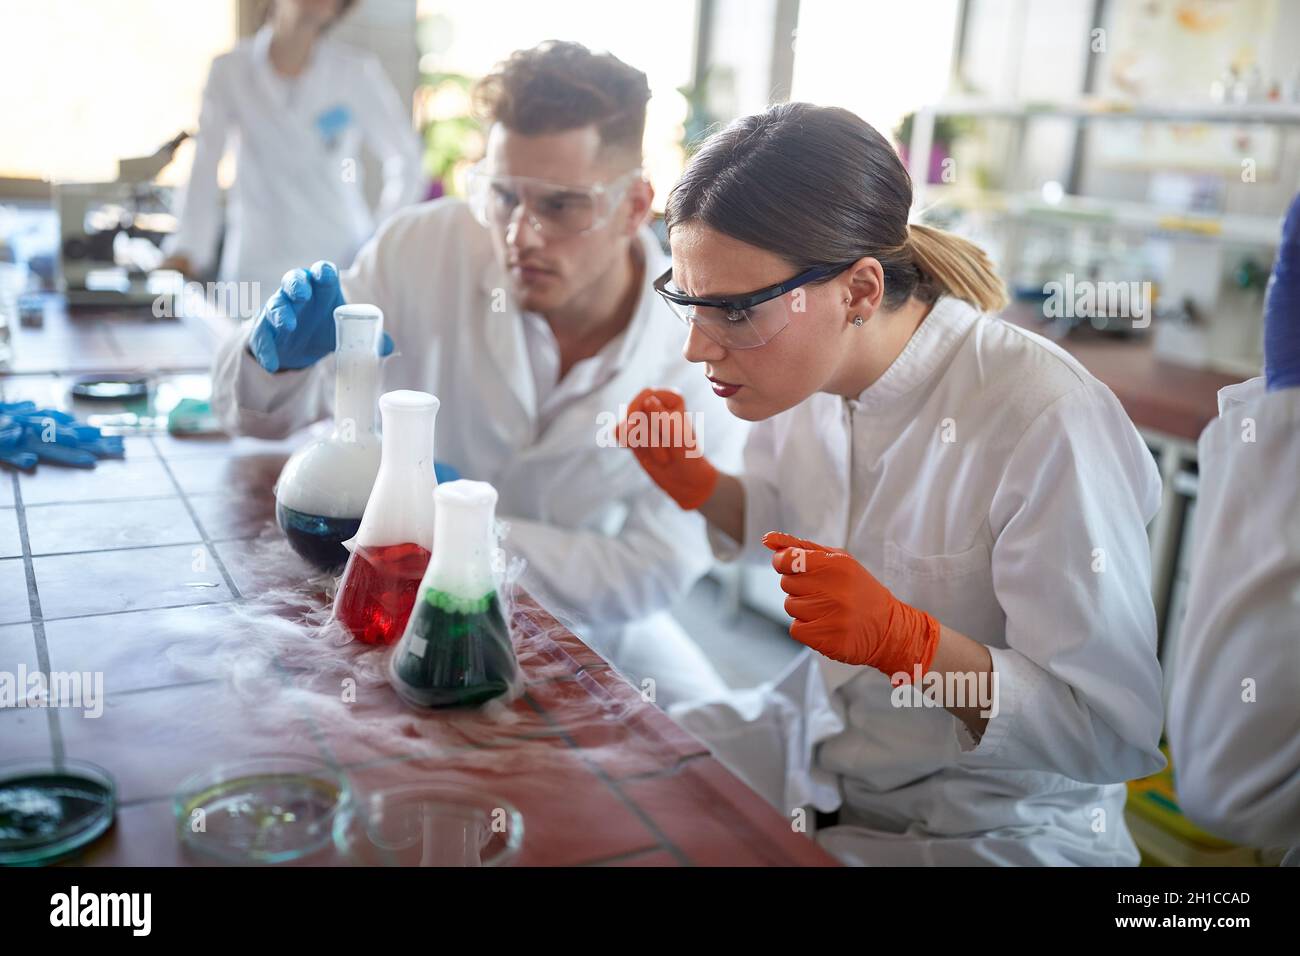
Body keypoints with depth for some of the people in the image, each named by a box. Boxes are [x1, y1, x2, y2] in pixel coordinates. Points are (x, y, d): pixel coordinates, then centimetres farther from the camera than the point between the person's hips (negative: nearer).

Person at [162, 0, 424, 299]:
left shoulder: (358, 72, -1)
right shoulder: (229, 70, 1)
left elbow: (405, 164, 6)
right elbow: (204, 172, 0)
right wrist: (185, 250, -10)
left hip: (342, 265, 0)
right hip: (257, 271, 1)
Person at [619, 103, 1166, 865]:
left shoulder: (1048, 424, -29)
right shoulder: (800, 367, -9)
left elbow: (1116, 735, -23)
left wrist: (903, 639, -36)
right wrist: (696, 483, -8)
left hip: (990, 825, -6)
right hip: (817, 732, 6)